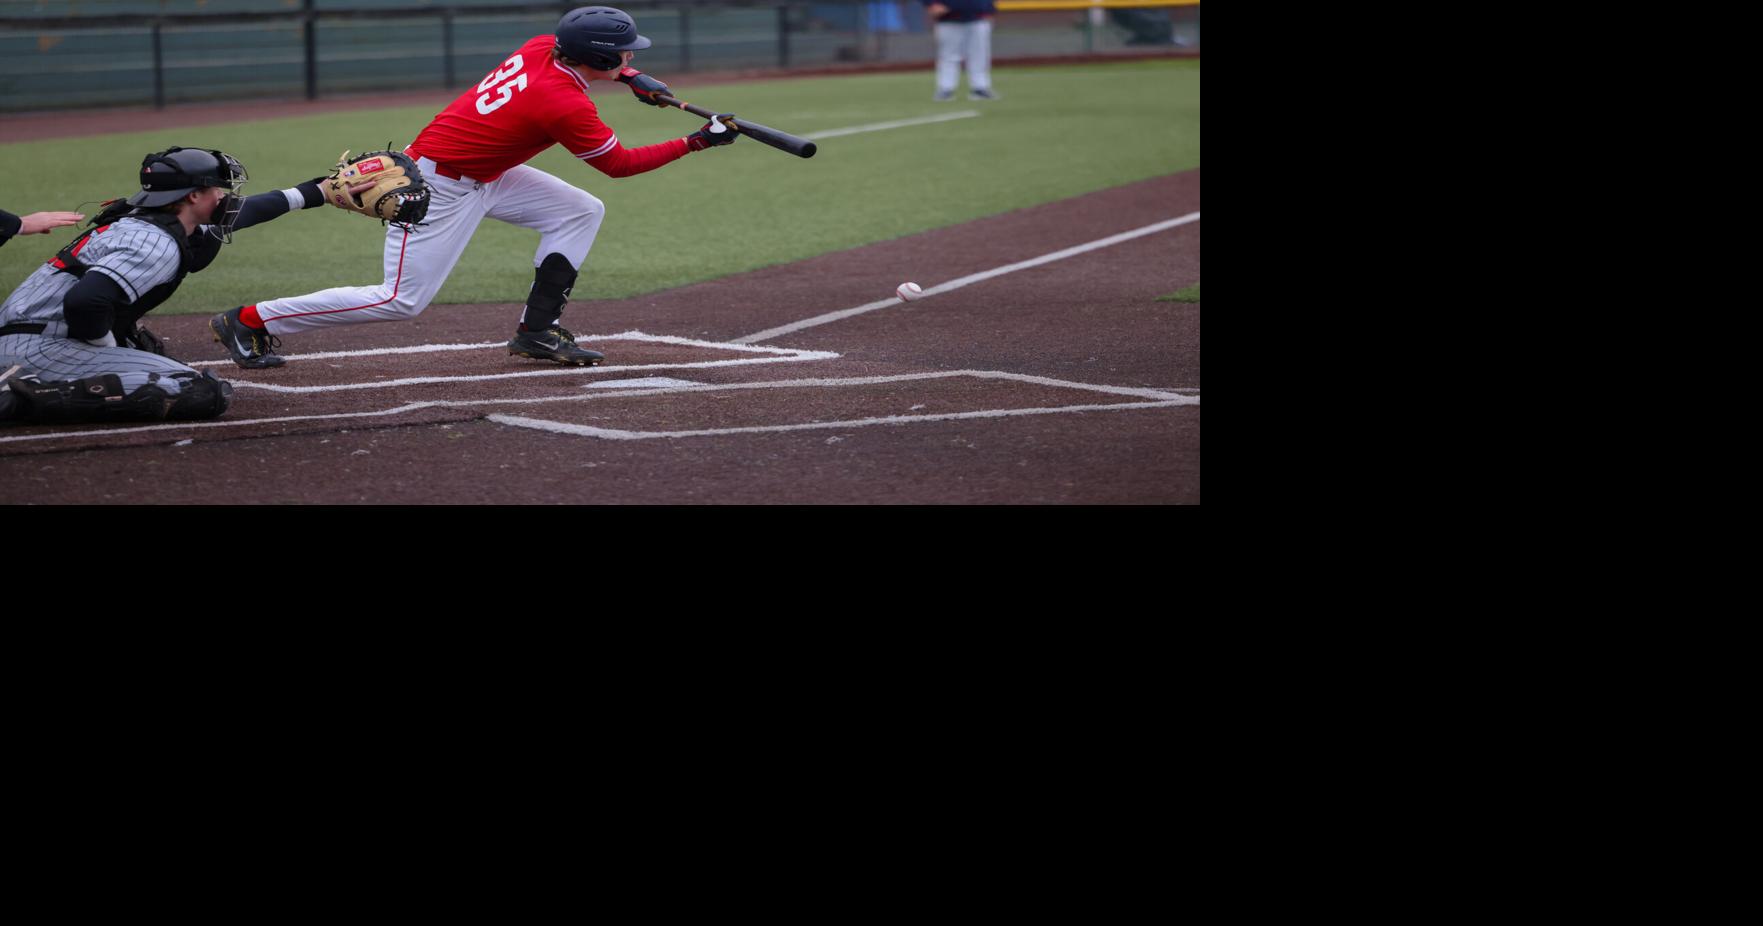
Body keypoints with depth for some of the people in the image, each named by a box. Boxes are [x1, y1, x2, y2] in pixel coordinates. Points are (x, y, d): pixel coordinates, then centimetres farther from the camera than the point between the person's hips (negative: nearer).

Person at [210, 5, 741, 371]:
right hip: (439, 186, -10)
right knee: (402, 301, -6)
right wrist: (695, 144, -8)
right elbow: (619, 164, -12)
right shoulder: (567, 106, -26)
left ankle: (537, 330, 7)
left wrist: (631, 77, 11)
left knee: (581, 212, 6)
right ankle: (249, 321, 2)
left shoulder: (543, 47, -3)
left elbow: (577, 62, 24)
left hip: (483, 175, 10)